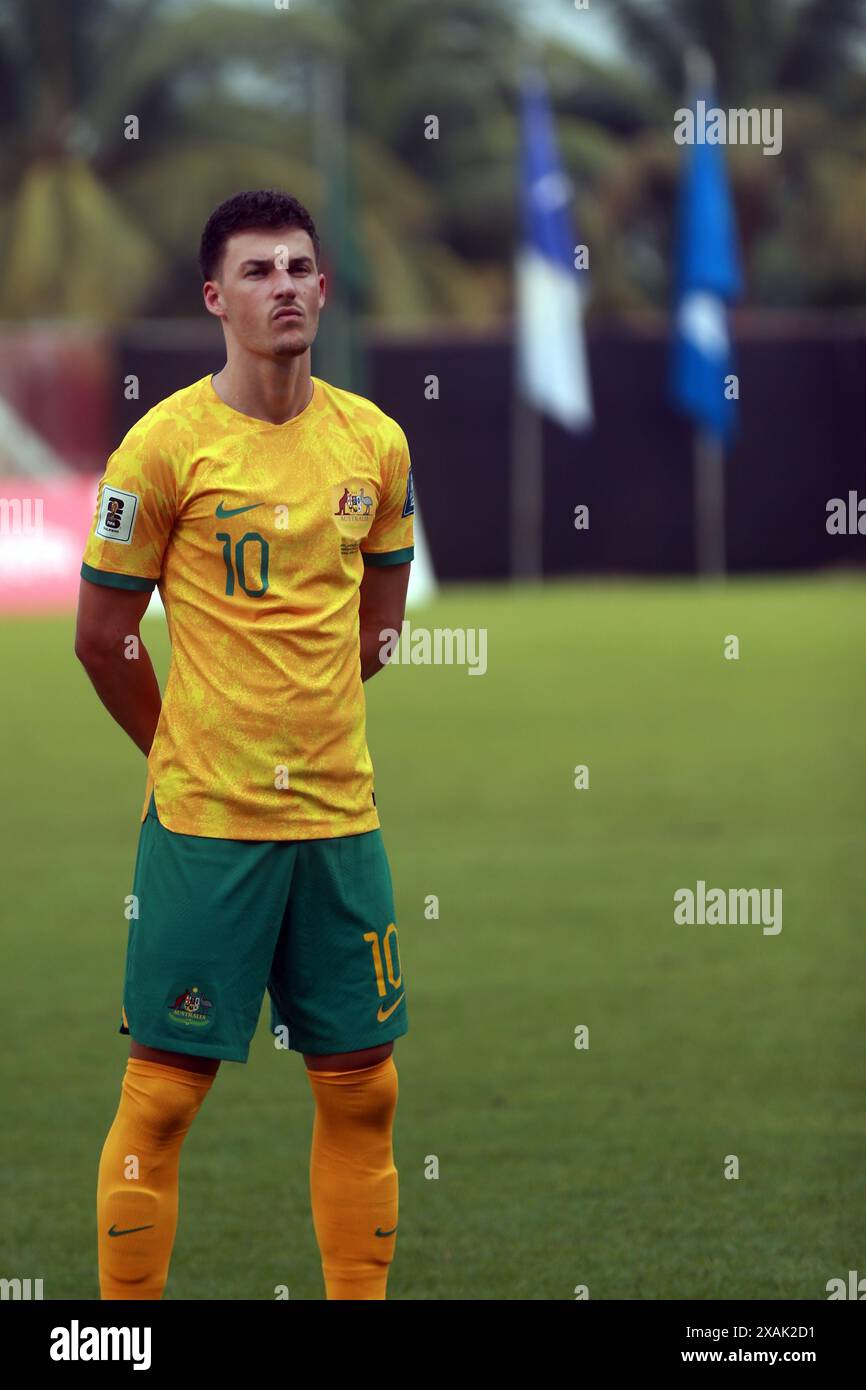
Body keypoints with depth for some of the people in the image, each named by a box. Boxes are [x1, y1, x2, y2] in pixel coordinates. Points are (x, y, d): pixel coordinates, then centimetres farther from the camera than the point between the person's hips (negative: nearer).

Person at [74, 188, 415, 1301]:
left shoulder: (375, 442, 5)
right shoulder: (167, 442, -8)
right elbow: (102, 635, -1)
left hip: (340, 812, 5)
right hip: (204, 826, -5)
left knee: (361, 1086, 8)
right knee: (164, 1090, -2)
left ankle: (360, 1297, 18)